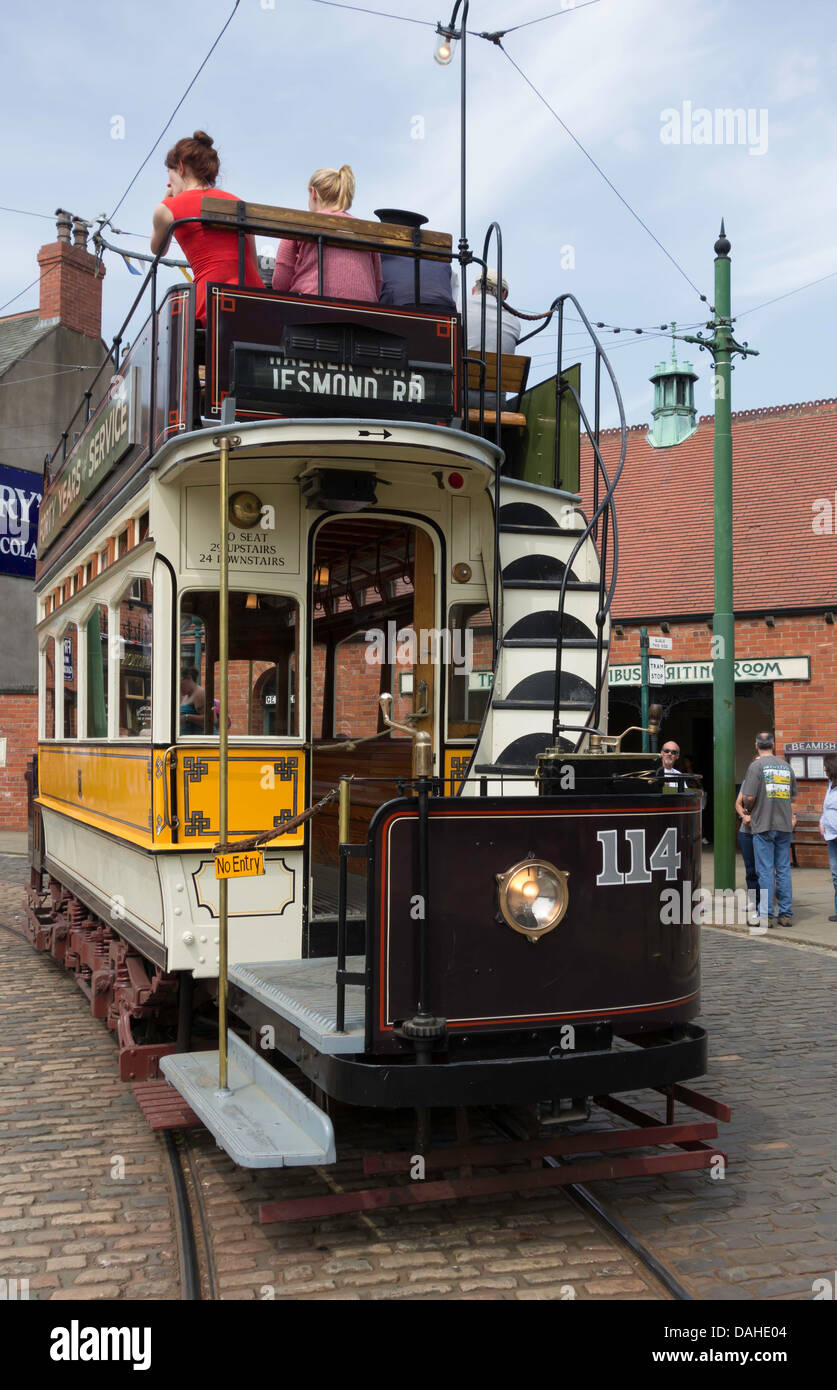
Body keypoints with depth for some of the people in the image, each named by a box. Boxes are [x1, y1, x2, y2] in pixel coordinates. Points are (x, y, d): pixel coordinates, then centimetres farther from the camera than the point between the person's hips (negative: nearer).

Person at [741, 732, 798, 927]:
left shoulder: (756, 766, -8)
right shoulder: (786, 766, 8)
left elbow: (749, 797, -14)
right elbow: (793, 797, 14)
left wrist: (748, 809, 6)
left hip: (764, 825, -4)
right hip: (785, 825, 5)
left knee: (765, 871, -1)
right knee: (784, 869, 9)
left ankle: (768, 915, 0)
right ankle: (786, 914, 11)